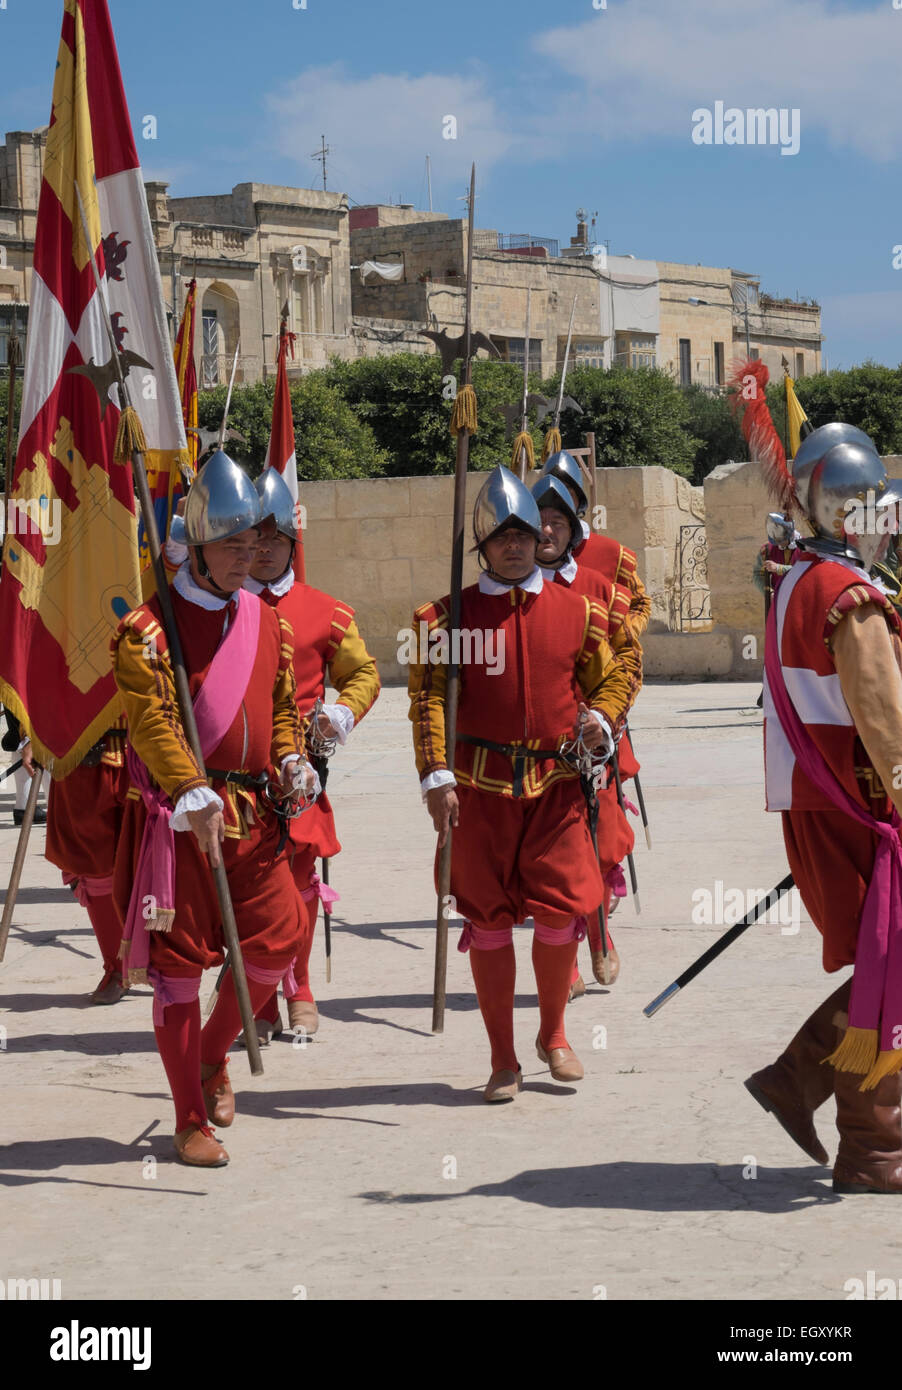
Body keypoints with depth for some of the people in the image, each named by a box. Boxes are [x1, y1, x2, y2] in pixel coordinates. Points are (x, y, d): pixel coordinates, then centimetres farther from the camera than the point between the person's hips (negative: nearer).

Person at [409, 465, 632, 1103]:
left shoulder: (576, 611, 7)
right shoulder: (451, 615, 1)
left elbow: (612, 678, 17)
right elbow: (428, 697, -3)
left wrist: (599, 720, -4)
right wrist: (436, 775, -12)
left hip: (555, 785, 1)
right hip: (479, 787, -1)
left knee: (561, 913, 0)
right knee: (488, 921, 3)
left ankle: (553, 1034, 25)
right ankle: (504, 1058, 14)